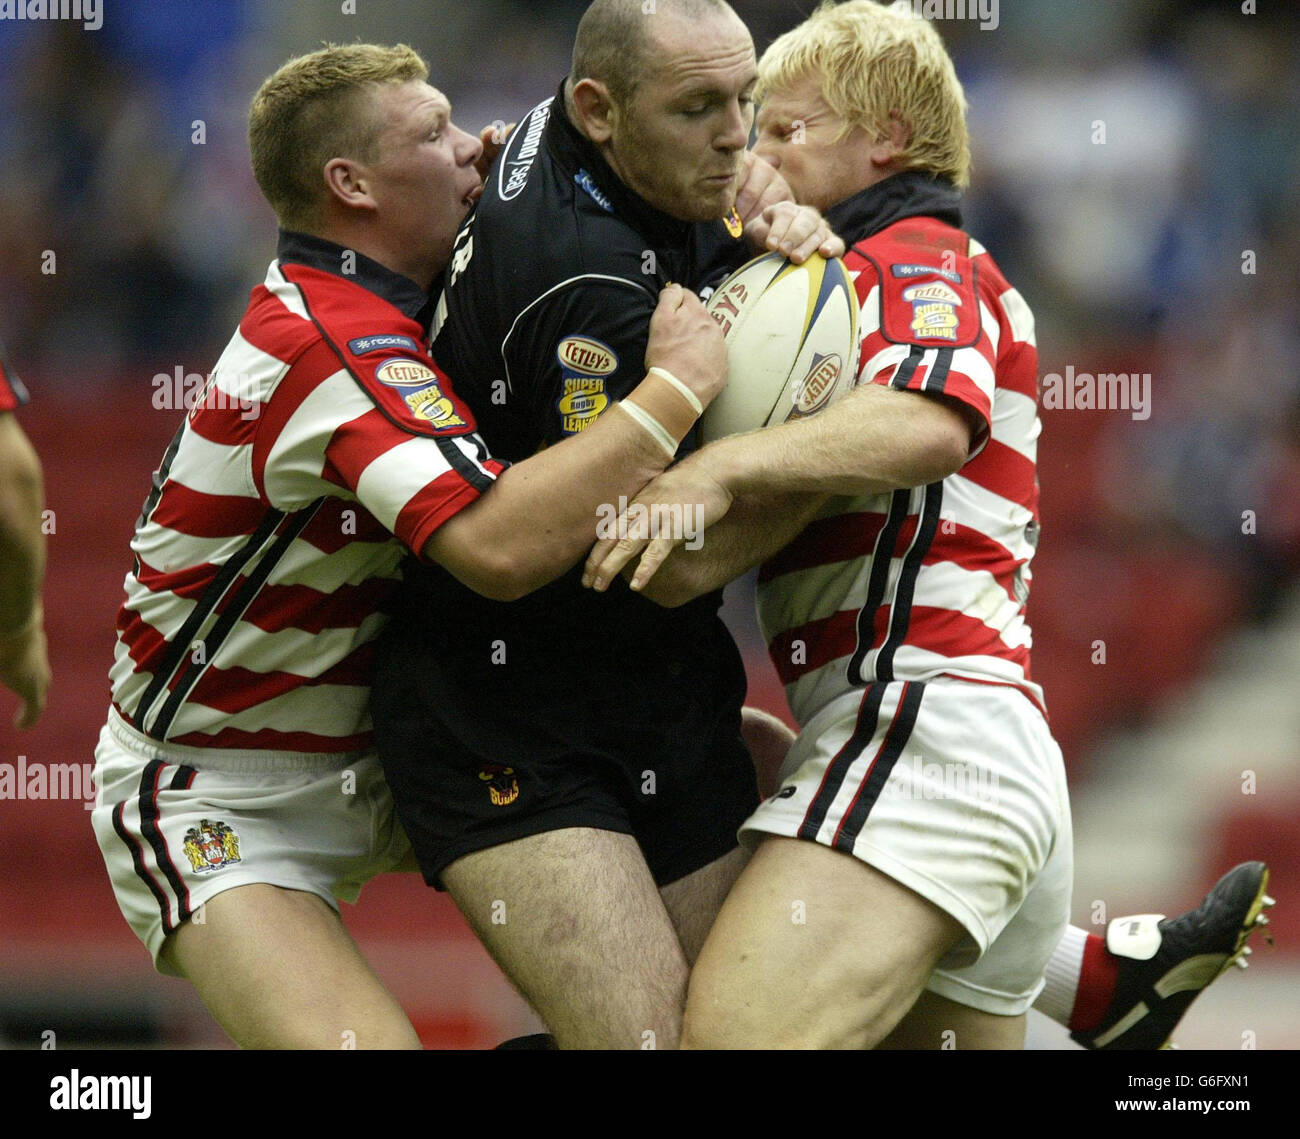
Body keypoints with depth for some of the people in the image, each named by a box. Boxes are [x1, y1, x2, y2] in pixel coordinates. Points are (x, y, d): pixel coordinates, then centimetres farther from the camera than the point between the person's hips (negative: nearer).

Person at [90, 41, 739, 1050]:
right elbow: (498, 545, -42)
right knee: (365, 1046, -32)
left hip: (373, 758, 9)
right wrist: (678, 386, -32)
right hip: (222, 803, -9)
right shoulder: (332, 345, -27)